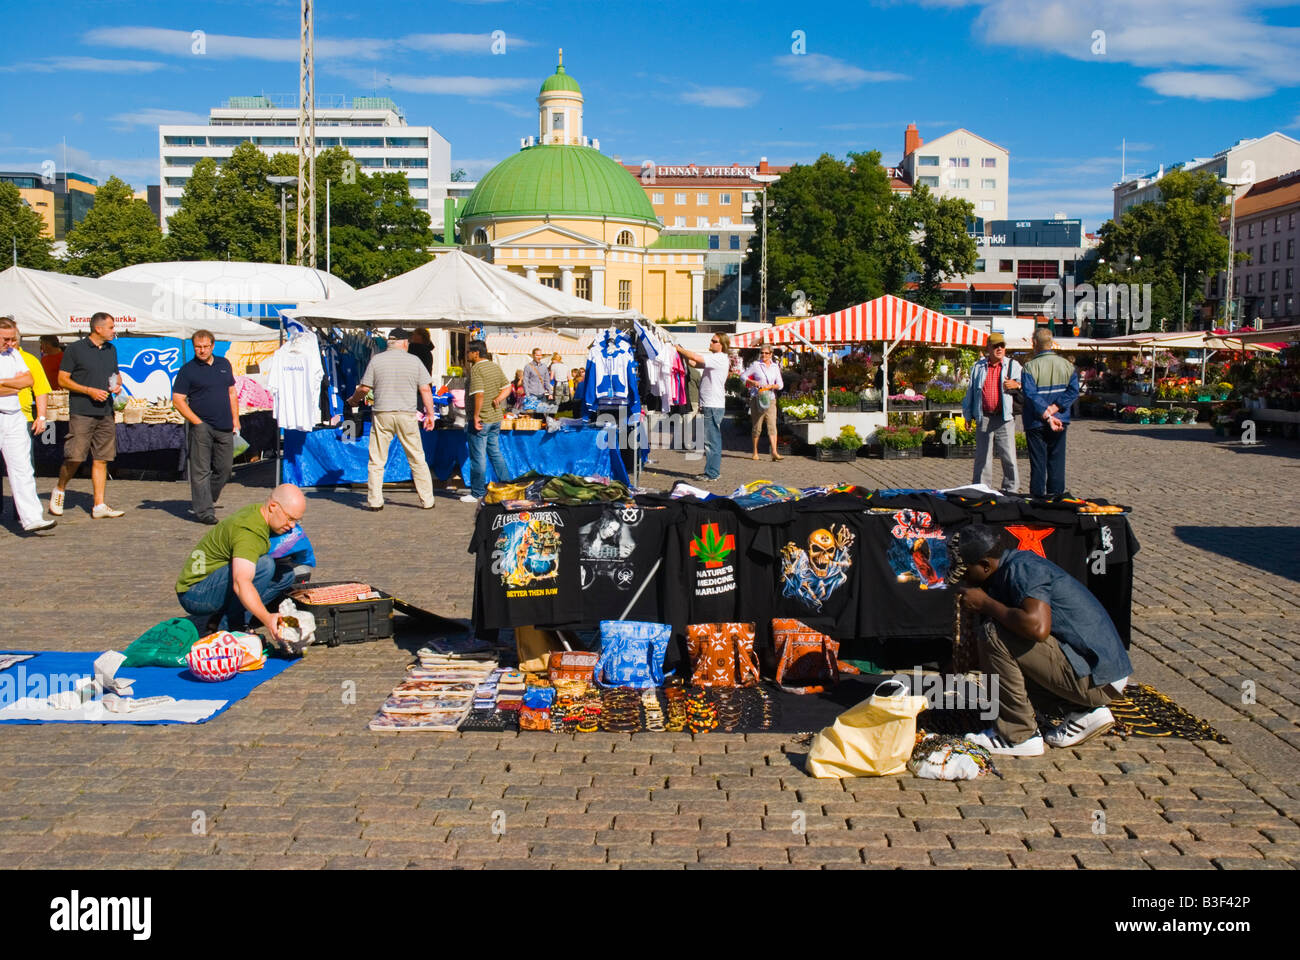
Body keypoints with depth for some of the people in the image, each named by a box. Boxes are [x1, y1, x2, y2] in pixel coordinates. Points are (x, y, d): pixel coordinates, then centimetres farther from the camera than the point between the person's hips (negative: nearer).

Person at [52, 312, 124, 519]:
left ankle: (99, 506, 6)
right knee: (75, 457, -8)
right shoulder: (75, 350, -4)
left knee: (101, 460, 4)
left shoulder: (111, 350, 15)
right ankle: (60, 488, 19)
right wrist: (89, 391, -14)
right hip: (81, 413, -5)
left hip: (105, 413, 5)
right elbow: (62, 379, -4)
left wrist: (118, 384, 4)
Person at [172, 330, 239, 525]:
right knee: (201, 470, -5)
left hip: (224, 428, 5)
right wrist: (197, 422, -12)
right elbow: (177, 400, -5)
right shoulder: (187, 370, -2)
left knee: (224, 468, 9)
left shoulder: (224, 364, 13)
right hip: (202, 427, -5)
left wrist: (235, 419, 11)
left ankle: (204, 501, 24)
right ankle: (203, 510, -3)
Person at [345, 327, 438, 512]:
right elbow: (425, 389, 0)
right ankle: (427, 500, 10)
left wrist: (353, 400, 20)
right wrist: (430, 414, 7)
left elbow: (364, 388, 1)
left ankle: (375, 501, 6)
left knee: (377, 461, 7)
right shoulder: (414, 361, 3)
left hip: (382, 414, 0)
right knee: (417, 459, 7)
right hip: (407, 415, 0)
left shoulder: (376, 360, 1)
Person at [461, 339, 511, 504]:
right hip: (496, 418, 8)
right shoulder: (495, 366, 11)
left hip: (480, 420, -8)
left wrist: (476, 416, -20)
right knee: (495, 453, 18)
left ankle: (478, 493, 6)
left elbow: (479, 394, -25)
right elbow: (507, 388, 15)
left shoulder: (476, 369, -15)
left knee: (478, 456, 0)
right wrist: (498, 398, -1)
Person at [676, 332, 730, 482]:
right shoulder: (714, 359, 18)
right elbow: (694, 363, 17)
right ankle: (714, 471, 20)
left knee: (711, 440, -7)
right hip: (710, 405, 10)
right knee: (714, 440, 14)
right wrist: (682, 353, 4)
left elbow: (696, 358, -20)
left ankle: (711, 473, -5)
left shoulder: (720, 358, -13)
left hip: (713, 406, -10)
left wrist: (679, 349, -9)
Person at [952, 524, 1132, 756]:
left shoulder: (1021, 568, -17)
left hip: (1096, 678, -10)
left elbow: (1038, 627, -33)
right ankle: (1084, 712, 14)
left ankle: (1018, 735, -8)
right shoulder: (1014, 566, 11)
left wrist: (986, 603, -18)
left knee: (993, 635, -18)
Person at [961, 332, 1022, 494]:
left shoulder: (1013, 365, 9)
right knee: (982, 457, 6)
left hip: (1005, 418, -2)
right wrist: (968, 415, 15)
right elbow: (970, 392, 17)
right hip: (983, 418, 2)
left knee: (1009, 457, -5)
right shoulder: (979, 367, 13)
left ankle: (1011, 490, 4)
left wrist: (1016, 385, -22)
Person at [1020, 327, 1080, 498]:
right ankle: (1056, 496, 14)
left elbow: (1031, 395, -21)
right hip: (1060, 422, 3)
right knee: (1057, 461, 11)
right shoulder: (1067, 364, 2)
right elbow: (1073, 391, -5)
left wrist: (1047, 416, -22)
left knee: (1038, 463, 4)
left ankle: (1037, 497, 7)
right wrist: (1054, 409, -11)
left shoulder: (1030, 366, -11)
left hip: (1036, 422, -3)